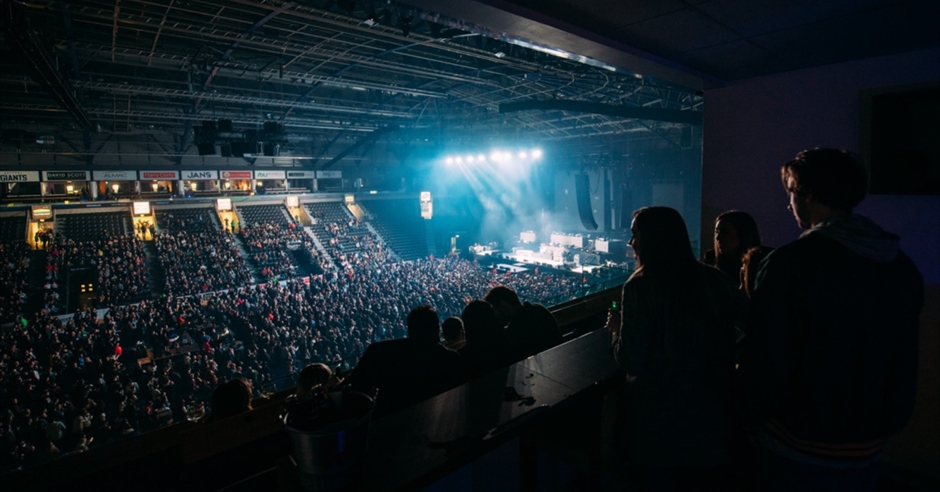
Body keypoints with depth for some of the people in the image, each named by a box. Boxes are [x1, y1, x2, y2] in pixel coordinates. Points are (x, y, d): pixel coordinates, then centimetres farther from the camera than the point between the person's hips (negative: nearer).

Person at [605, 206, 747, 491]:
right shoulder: (715, 280, -4)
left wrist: (616, 329, 1)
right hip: (712, 414, 5)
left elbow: (632, 361, -17)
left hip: (659, 420, -4)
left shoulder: (640, 286, -18)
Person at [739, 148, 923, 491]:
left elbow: (767, 360, -21)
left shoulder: (791, 263, -22)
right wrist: (881, 422, 20)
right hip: (869, 448, 6)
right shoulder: (903, 267, -1)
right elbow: (904, 363, 9)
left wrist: (752, 417, -5)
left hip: (800, 452, -6)